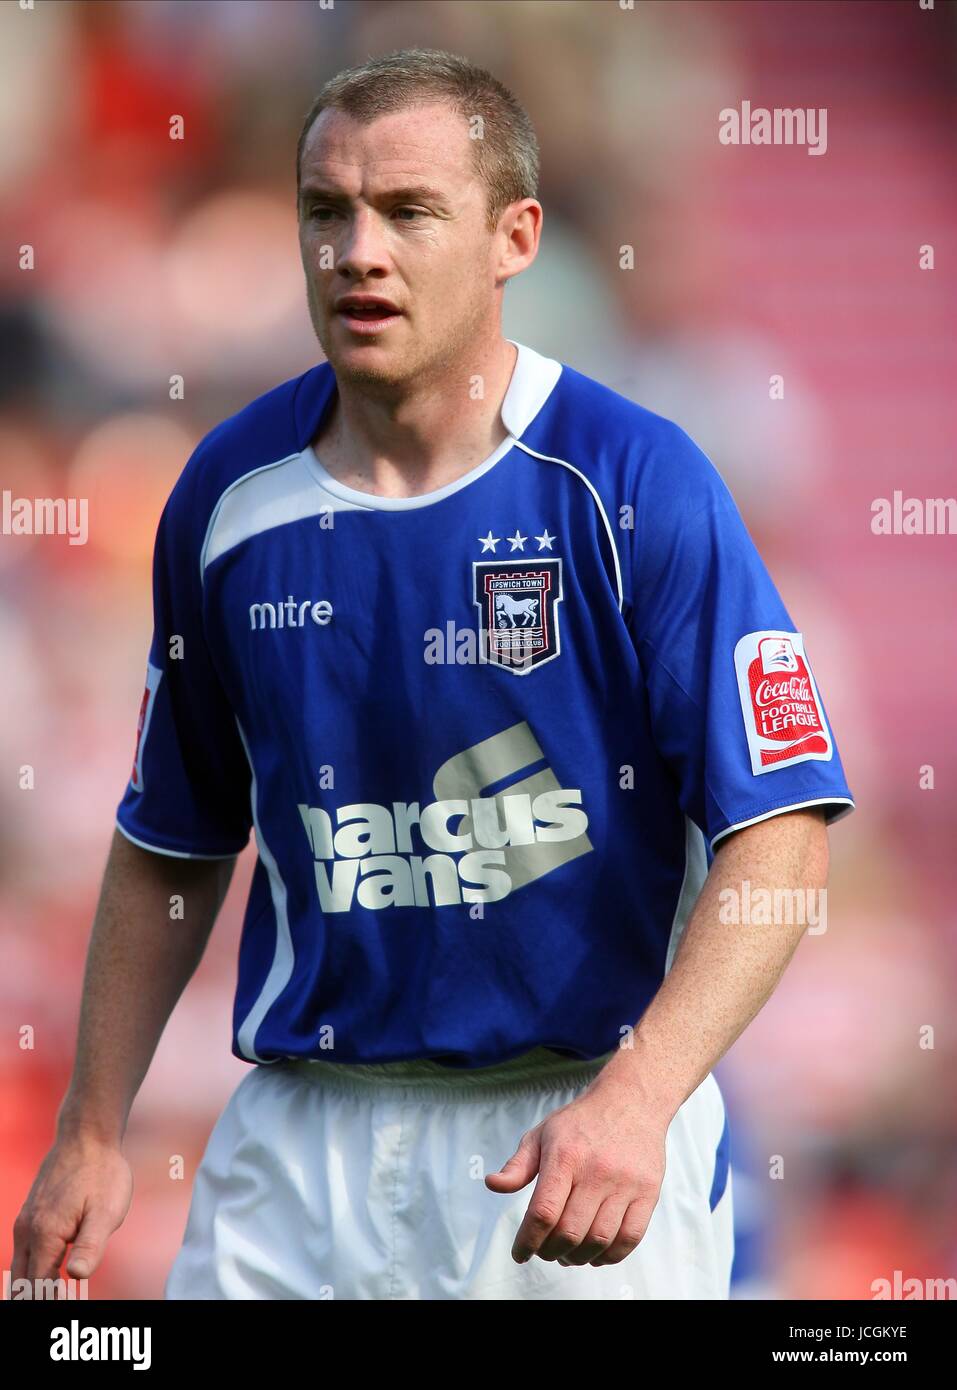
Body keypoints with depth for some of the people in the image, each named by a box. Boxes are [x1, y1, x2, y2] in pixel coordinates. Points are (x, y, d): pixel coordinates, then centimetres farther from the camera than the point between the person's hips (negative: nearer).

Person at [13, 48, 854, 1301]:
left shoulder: (637, 483, -9)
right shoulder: (230, 492, 3)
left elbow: (780, 831, -14)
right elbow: (170, 845, 14)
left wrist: (632, 1104, -27)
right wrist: (93, 1136, 10)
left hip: (585, 1130, -3)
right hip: (300, 1138, 3)